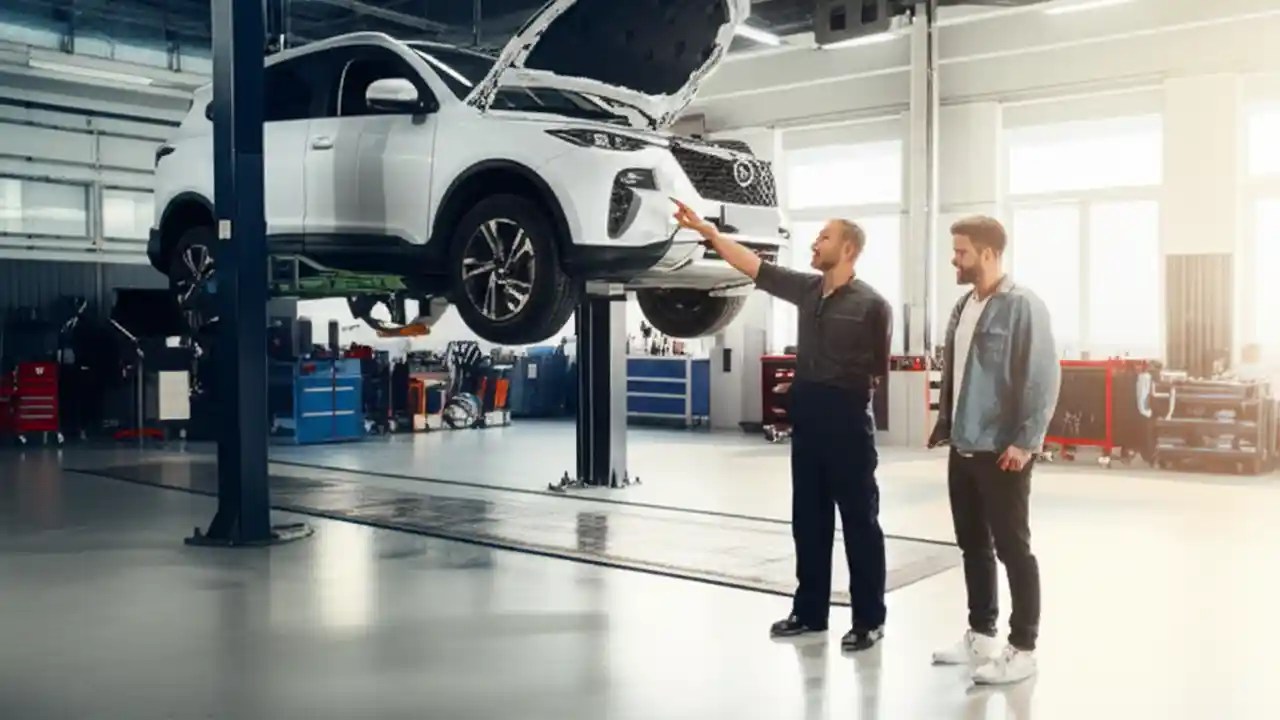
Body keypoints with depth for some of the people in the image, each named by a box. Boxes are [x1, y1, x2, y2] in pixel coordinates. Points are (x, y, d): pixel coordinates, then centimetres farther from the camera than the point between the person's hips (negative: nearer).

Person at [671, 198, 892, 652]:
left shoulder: (871, 304, -10)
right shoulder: (807, 290, 8)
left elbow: (881, 367, -5)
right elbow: (754, 267, 8)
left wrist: (847, 386, -5)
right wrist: (707, 231, 6)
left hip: (847, 416, -7)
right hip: (807, 414, 7)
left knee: (859, 520, 2)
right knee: (808, 519, 12)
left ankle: (869, 619, 12)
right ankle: (810, 611, 23)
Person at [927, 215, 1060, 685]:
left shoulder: (1022, 306, -11)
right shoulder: (963, 306, 12)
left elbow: (1044, 377, -16)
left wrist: (1025, 441, -19)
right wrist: (944, 426, 13)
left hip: (1002, 451, -8)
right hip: (963, 448, 8)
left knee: (1012, 549, 1)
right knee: (973, 545, 15)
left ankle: (1022, 650, 12)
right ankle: (980, 636, 28)